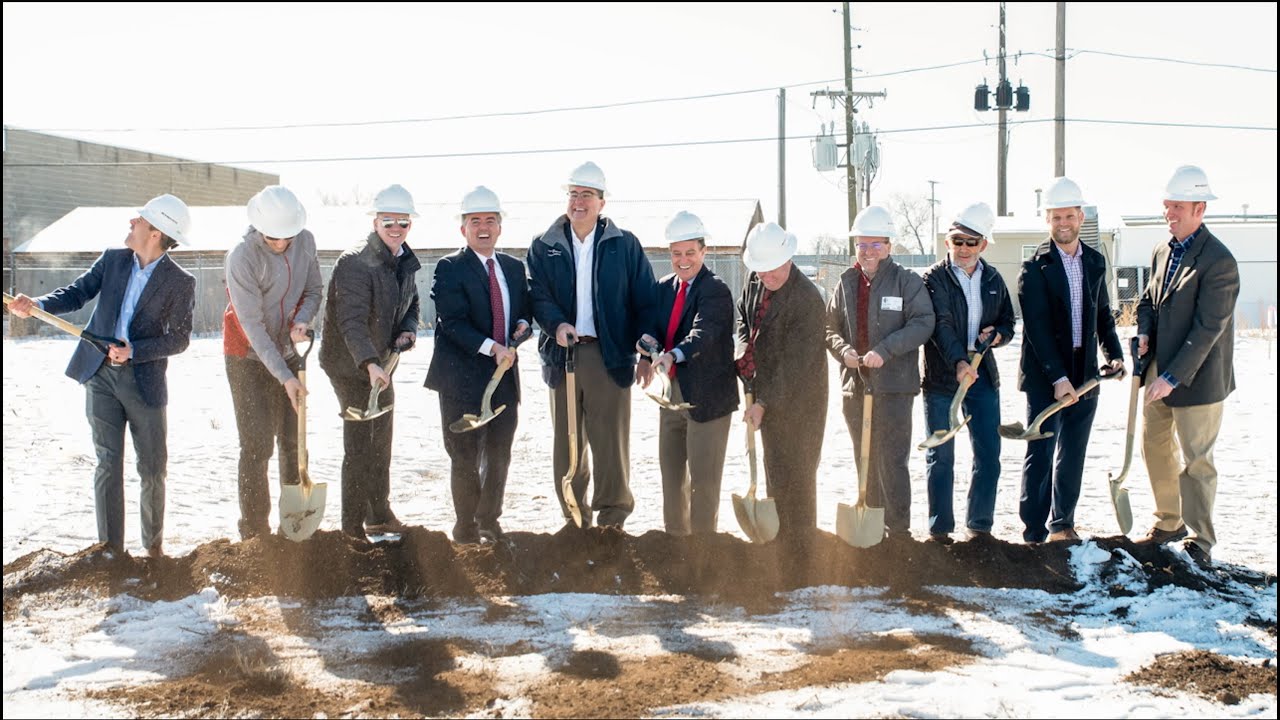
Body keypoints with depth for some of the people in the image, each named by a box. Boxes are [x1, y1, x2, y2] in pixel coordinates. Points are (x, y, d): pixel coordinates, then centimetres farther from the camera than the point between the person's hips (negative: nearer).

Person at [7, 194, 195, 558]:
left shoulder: (180, 282, -9)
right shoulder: (112, 259, 3)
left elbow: (179, 339, -7)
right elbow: (76, 293, 5)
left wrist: (133, 351, -18)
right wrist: (37, 305, -13)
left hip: (145, 381, -3)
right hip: (101, 375, 3)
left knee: (153, 469, 6)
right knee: (108, 465, 5)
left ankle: (154, 543, 25)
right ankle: (111, 548, 12)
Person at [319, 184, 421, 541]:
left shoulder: (405, 263, 4)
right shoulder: (355, 263, -22)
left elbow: (411, 304, 18)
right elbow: (352, 321, -32)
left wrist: (408, 330, -4)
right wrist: (370, 364, -43)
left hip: (381, 363, 8)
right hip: (351, 364, -8)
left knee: (382, 441, 18)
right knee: (359, 444, -6)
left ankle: (380, 514, 33)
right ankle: (353, 525, 6)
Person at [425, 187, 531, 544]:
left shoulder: (514, 267, 12)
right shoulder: (450, 268, -7)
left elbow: (524, 310, 19)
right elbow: (453, 323, -16)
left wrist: (522, 325, -4)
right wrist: (491, 347, -26)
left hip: (505, 376, 5)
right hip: (463, 378, -5)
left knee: (499, 456, 12)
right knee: (465, 458, 2)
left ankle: (489, 521, 28)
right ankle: (465, 527, 15)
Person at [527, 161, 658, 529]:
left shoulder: (624, 245, 4)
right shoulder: (544, 247, 8)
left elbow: (645, 301, 2)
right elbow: (538, 295, 1)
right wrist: (557, 324, -19)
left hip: (609, 355, -2)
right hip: (563, 352, 2)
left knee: (610, 441, -3)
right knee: (567, 442, 8)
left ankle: (612, 519, 8)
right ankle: (574, 521, 18)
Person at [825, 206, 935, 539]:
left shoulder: (907, 282, -4)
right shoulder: (846, 283, 10)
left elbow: (923, 323, -13)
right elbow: (830, 326, 14)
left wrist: (885, 350, -22)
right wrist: (843, 349, -7)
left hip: (893, 385, -5)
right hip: (854, 385, 5)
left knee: (892, 461, -6)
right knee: (865, 461, 14)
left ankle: (898, 529, 1)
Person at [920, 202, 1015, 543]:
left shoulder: (993, 279, 10)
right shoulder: (935, 278, -5)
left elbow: (1008, 323, 18)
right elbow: (941, 326, -19)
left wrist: (997, 335, -5)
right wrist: (958, 362, -33)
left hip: (983, 375, 4)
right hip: (941, 376, -4)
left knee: (988, 454, 4)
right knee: (940, 456, 2)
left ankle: (980, 525, 16)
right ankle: (940, 528, 10)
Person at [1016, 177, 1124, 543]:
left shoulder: (1095, 261, 10)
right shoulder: (1034, 267, -8)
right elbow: (1037, 329, -14)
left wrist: (1114, 354, 4)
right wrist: (1058, 378, -20)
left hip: (1084, 375, 5)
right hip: (1044, 377, -5)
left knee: (1072, 457, 12)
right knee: (1040, 454, -4)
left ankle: (1062, 524, 24)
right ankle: (1035, 533, 1)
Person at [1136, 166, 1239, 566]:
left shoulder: (1219, 261, -18)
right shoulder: (1163, 252, 7)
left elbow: (1207, 330, -20)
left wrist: (1172, 378, -22)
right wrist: (1144, 331, -1)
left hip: (1196, 377, -8)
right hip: (1160, 371, 8)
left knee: (1196, 461, 0)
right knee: (1155, 447, 16)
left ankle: (1200, 540, 12)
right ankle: (1170, 522, 33)